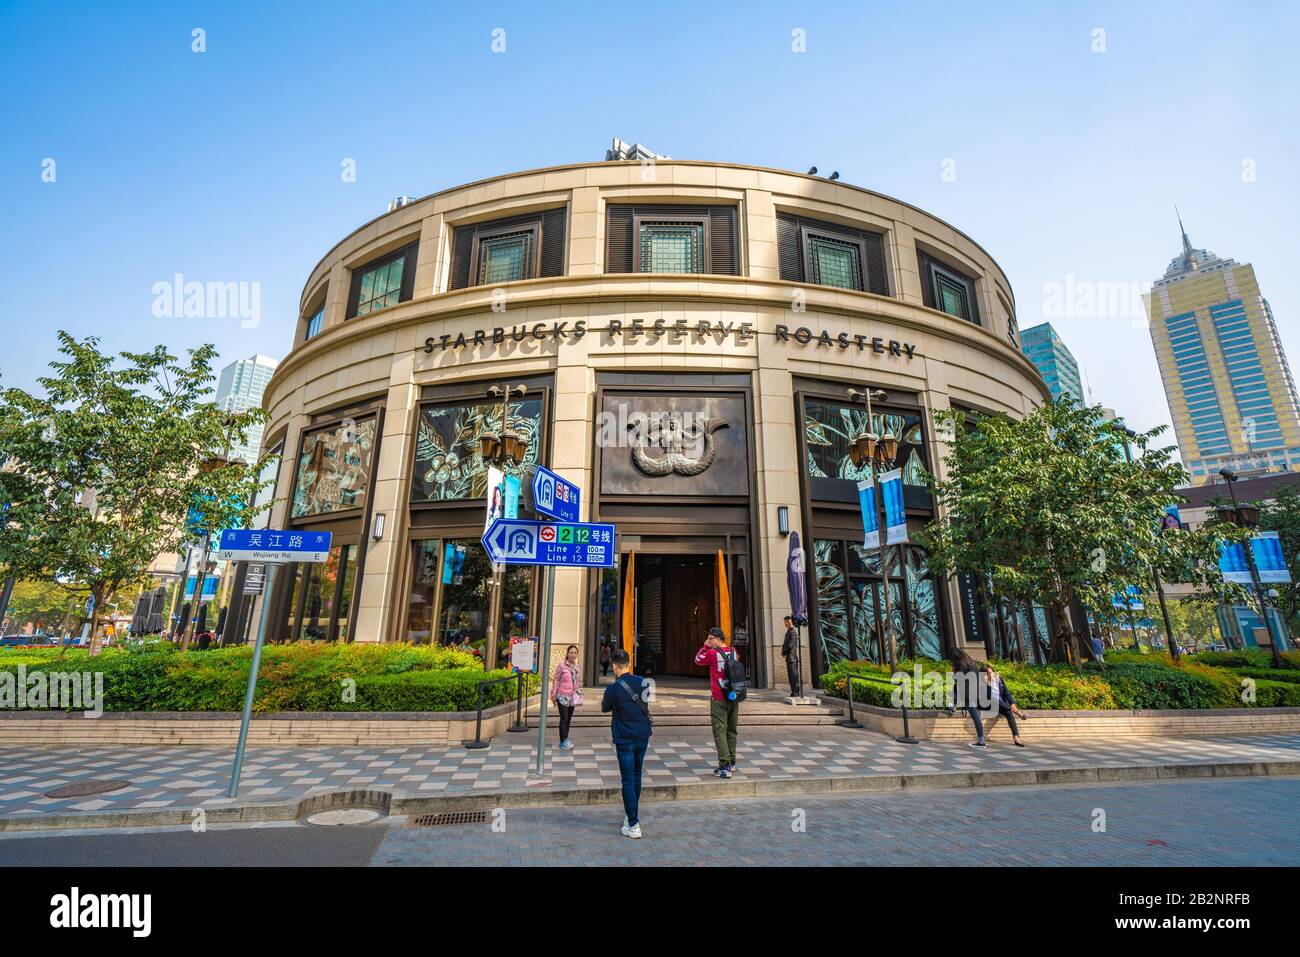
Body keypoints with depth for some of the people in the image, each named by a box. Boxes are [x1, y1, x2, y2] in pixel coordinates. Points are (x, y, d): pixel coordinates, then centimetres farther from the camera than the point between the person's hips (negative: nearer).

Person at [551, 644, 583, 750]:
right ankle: (563, 742, 6)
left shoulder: (576, 666, 6)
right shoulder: (561, 666, -11)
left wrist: (578, 692, 15)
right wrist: (553, 695, -8)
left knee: (569, 719, 12)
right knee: (564, 719, -4)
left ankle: (565, 740, 23)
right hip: (563, 696, -6)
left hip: (572, 697, 6)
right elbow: (556, 680, -8)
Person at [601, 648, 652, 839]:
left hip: (625, 739, -5)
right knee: (636, 776, 20)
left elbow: (605, 708, -1)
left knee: (628, 780, 2)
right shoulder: (643, 682, -4)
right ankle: (631, 813, 35)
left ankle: (633, 825, 4)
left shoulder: (613, 688, -17)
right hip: (643, 736, 5)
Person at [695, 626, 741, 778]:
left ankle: (724, 766, -7)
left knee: (720, 731, -3)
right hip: (733, 697, 6)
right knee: (731, 730, 16)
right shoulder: (733, 651, 3)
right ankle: (732, 763, 27)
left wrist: (705, 647, 4)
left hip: (718, 698, -6)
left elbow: (697, 660, 2)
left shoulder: (712, 653, -13)